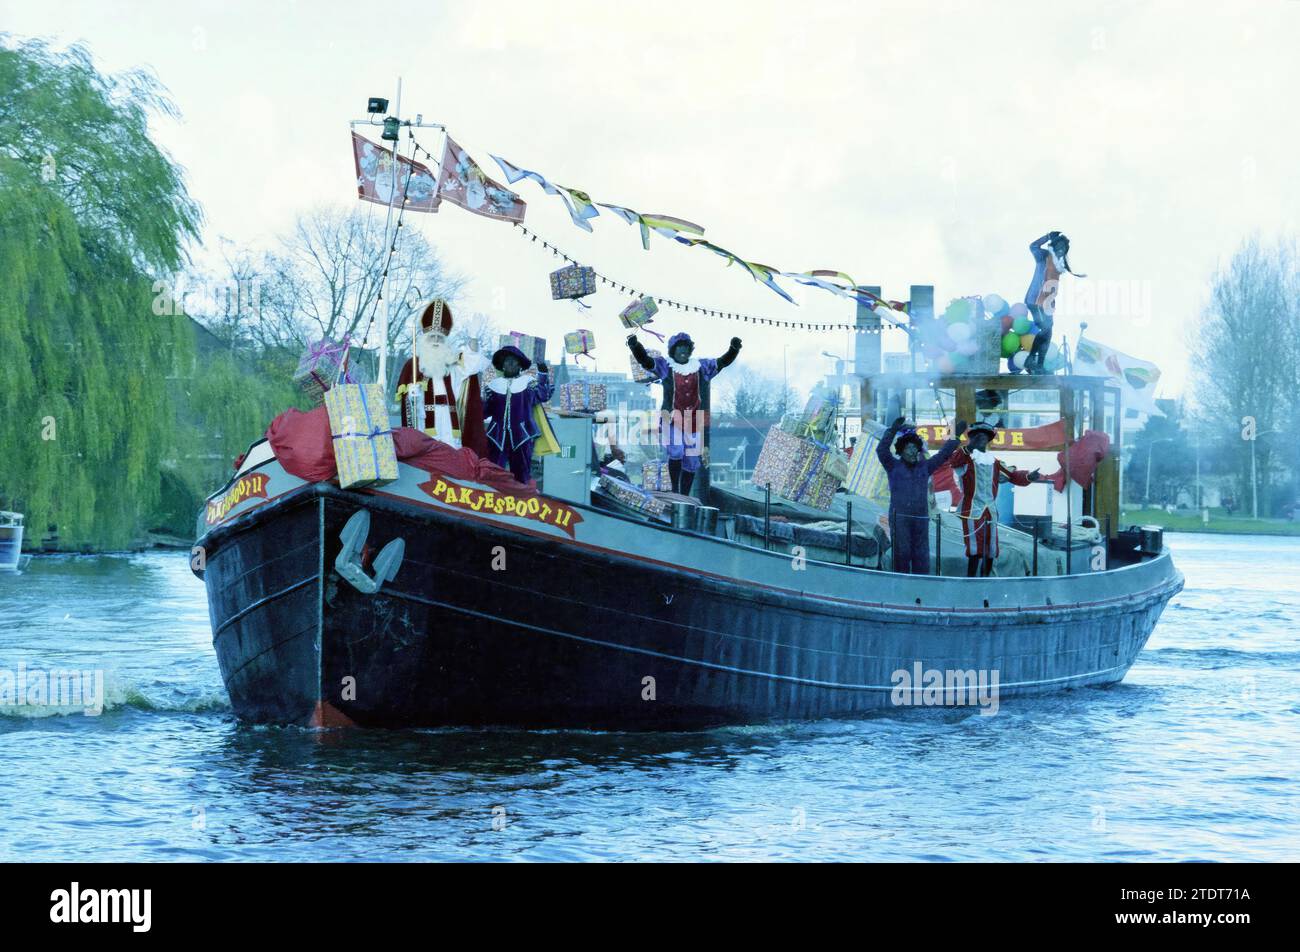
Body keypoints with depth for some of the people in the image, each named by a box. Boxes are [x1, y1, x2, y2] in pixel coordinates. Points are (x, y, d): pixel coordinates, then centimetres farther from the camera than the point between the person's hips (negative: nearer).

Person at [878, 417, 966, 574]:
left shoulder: (924, 467, 15)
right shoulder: (894, 466, 5)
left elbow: (943, 455, 17)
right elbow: (881, 450, -10)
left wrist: (956, 437, 12)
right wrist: (892, 431, -21)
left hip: (921, 518, 4)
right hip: (899, 518, -4)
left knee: (921, 555, 1)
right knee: (902, 553, -7)